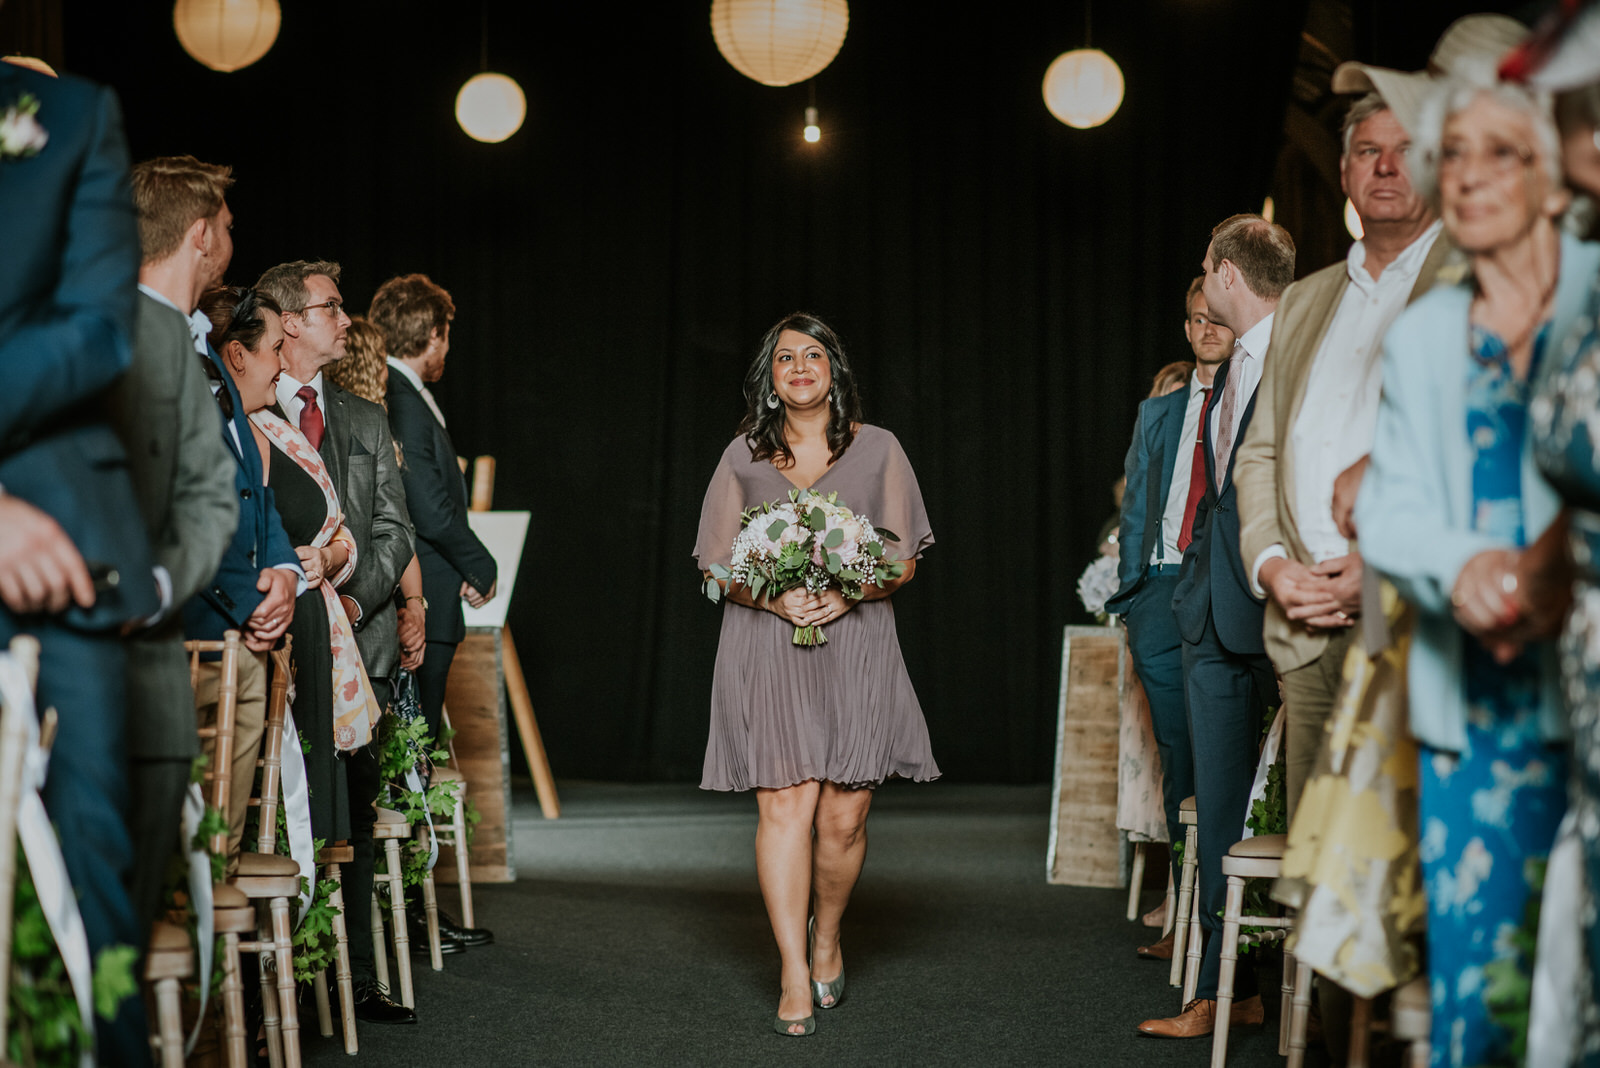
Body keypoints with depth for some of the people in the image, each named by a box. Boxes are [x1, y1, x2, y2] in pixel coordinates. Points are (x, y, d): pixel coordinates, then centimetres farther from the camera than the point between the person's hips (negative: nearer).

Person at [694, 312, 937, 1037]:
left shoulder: (877, 450, 9)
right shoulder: (744, 457, 10)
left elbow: (904, 560, 7)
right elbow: (716, 565, 8)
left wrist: (847, 594, -12)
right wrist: (776, 598, -11)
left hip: (855, 645, 0)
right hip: (767, 648, 0)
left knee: (843, 815, -2)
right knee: (784, 804, -11)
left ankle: (827, 940, 25)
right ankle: (795, 979, -10)